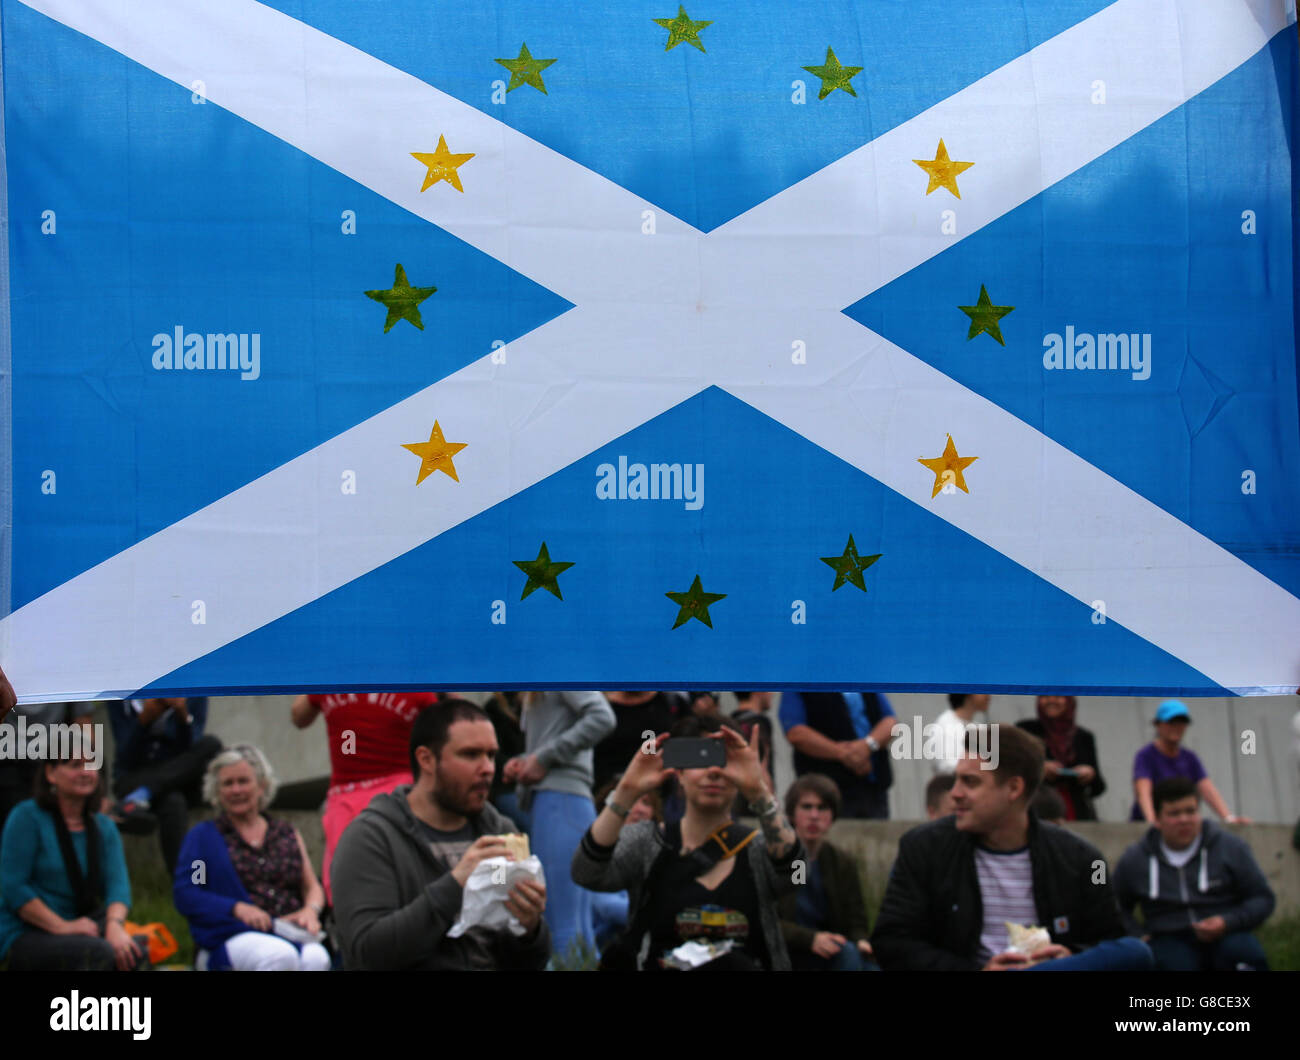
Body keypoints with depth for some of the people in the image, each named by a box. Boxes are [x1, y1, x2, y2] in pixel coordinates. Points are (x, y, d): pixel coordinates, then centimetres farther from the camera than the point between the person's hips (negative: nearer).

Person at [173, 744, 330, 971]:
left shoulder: (287, 833, 25)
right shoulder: (203, 836, 15)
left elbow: (312, 887, 23)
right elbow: (184, 895, 3)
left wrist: (311, 910, -3)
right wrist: (237, 908, -12)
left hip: (290, 932, 3)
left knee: (316, 959, -35)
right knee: (280, 956, -38)